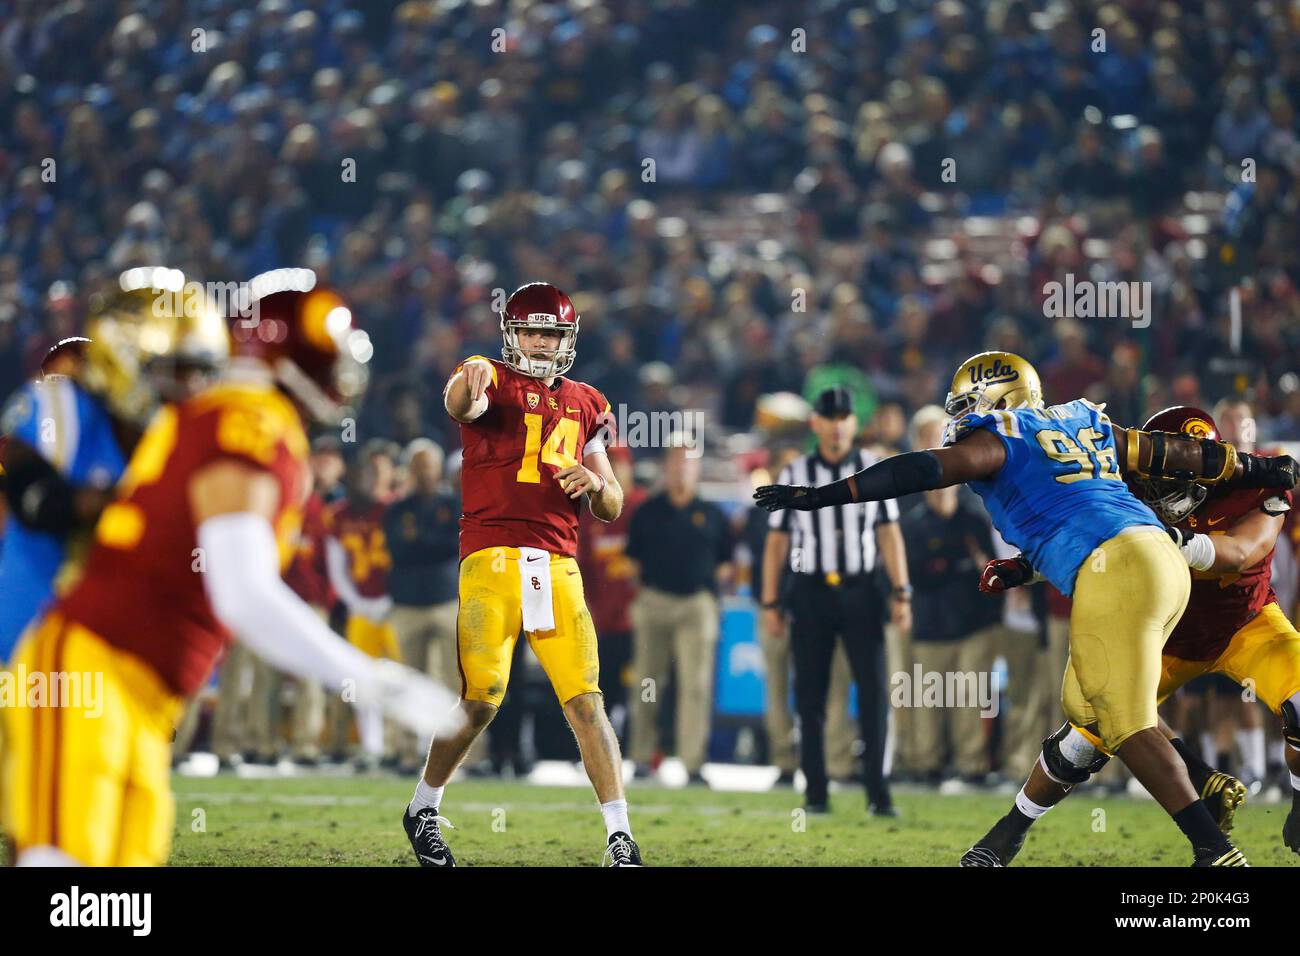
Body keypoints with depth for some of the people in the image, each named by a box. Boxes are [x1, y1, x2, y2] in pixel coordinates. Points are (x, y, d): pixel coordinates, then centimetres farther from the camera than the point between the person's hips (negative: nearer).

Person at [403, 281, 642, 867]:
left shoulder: (585, 406, 19)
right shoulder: (492, 382, 4)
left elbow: (611, 508, 22)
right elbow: (462, 405, -23)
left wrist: (595, 483, -2)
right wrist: (466, 388, -48)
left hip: (558, 565, 4)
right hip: (492, 553, -4)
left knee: (586, 701, -4)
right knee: (480, 699, -10)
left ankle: (621, 838, -3)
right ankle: (423, 809, 12)